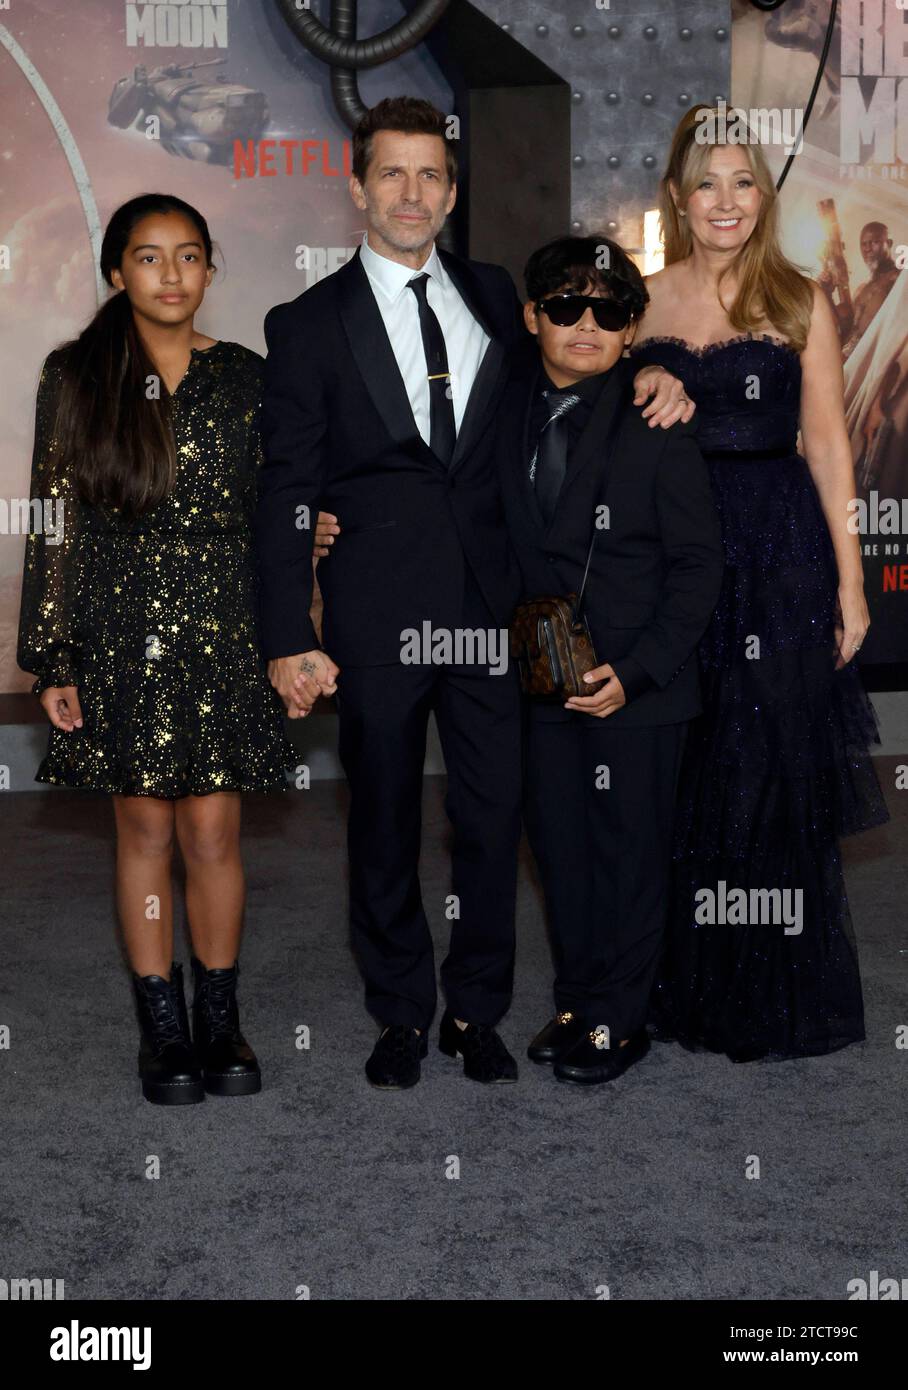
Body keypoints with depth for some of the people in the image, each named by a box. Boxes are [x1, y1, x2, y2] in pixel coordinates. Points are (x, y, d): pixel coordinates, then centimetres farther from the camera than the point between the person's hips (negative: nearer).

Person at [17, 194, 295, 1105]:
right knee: (144, 831, 6)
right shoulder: (76, 377, 2)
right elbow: (54, 523, 2)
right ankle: (163, 1027, 18)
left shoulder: (243, 377, 6)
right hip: (119, 636, 0)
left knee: (213, 832, 3)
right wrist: (51, 661, -2)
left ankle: (220, 1019, 18)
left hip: (222, 633, 1)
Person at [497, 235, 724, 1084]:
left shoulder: (656, 428, -10)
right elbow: (511, 539, 11)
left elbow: (697, 565, -8)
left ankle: (618, 1020, 21)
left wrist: (635, 671, -15)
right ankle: (576, 998, 30)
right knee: (557, 844, 13)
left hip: (636, 685, -4)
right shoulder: (512, 411, 4)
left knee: (629, 851, 6)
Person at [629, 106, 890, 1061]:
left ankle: (781, 1000, 18)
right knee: (678, 777, 7)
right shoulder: (641, 300, 8)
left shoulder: (799, 303, 3)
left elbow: (828, 444, 1)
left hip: (780, 553, -2)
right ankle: (684, 988, 23)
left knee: (775, 776, 3)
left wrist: (849, 578, -3)